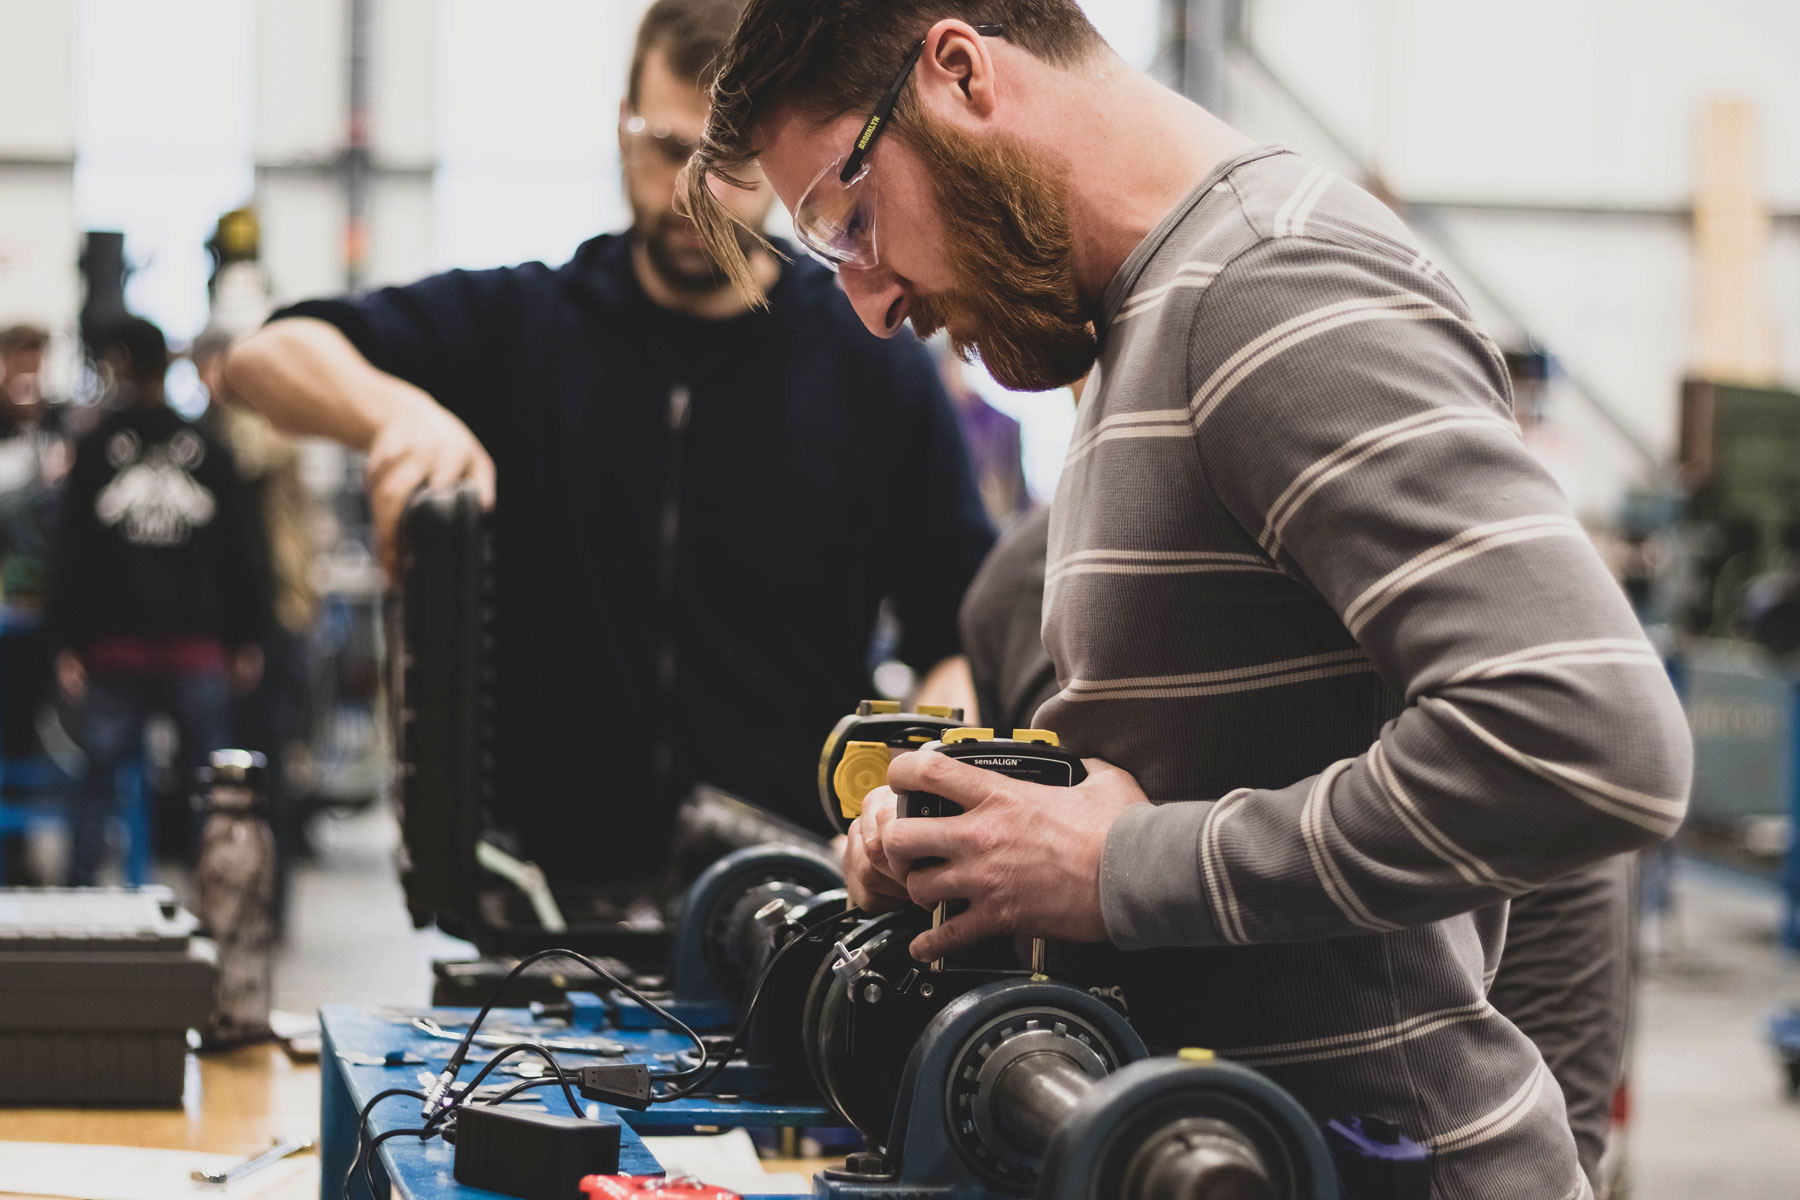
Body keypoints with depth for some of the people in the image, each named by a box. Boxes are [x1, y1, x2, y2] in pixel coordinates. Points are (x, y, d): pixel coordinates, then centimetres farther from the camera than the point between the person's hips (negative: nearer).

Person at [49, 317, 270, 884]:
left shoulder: (94, 450, -1)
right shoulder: (209, 450, 5)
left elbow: (72, 555, -2)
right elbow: (243, 553, 5)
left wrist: (67, 645, 0)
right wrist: (248, 640, 11)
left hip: (114, 648, -1)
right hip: (199, 646, 1)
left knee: (97, 784, 5)